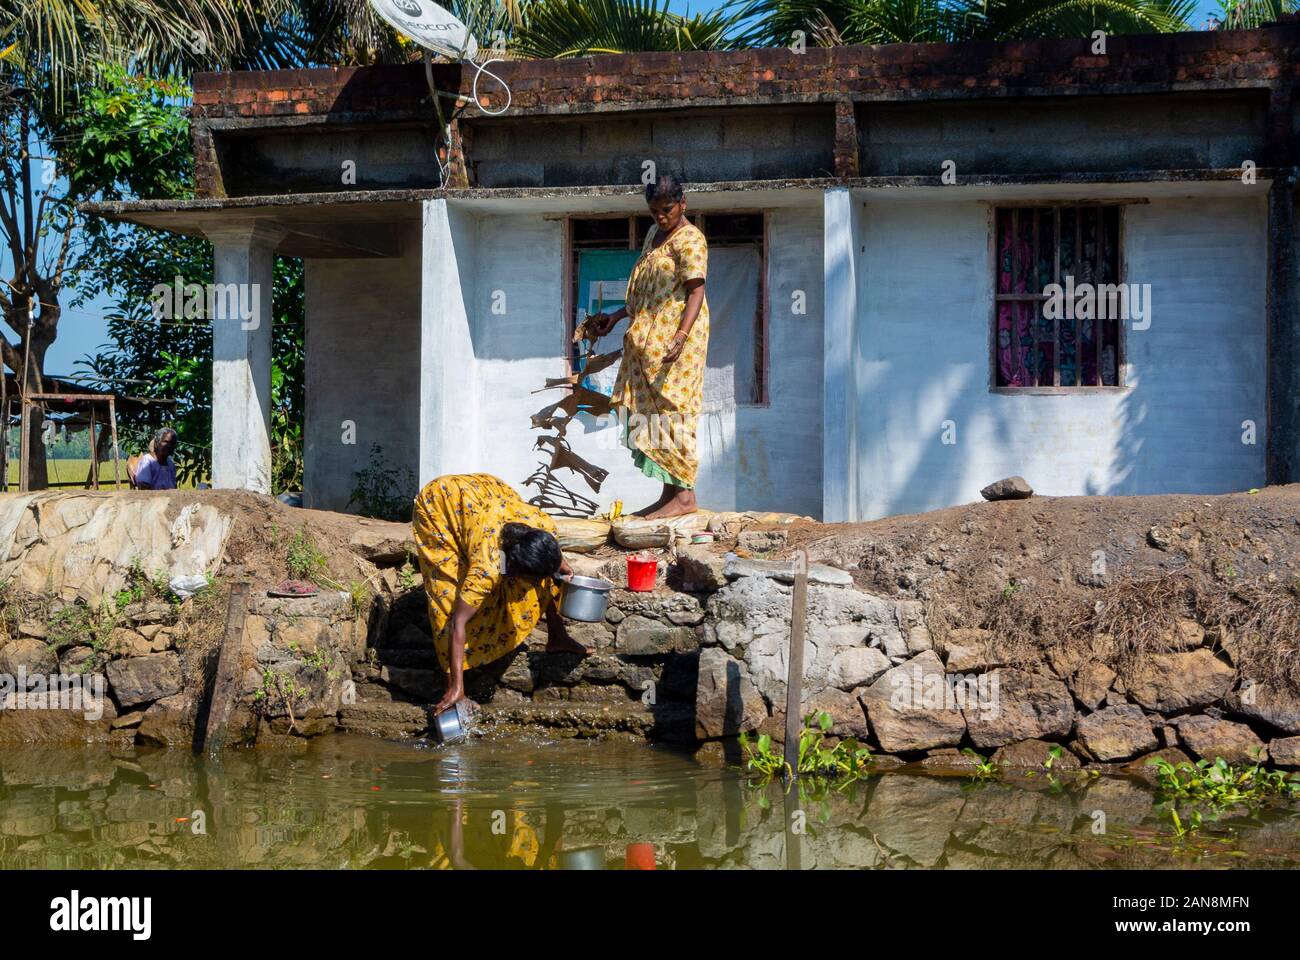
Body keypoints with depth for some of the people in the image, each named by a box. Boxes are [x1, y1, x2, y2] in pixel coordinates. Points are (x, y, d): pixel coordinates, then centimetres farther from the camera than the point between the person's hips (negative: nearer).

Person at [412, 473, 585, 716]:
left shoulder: (545, 526, -29)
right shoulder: (488, 566, -41)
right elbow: (458, 622, -36)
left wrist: (560, 564, 4)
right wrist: (457, 686, -36)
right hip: (437, 504, -6)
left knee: (545, 570, -1)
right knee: (452, 592, -17)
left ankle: (557, 638, 16)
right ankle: (451, 681, -7)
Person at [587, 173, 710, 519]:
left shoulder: (690, 239, -10)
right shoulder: (654, 235, 19)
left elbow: (696, 291, -19)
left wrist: (681, 335, -31)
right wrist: (615, 317, 26)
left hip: (675, 338, -9)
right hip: (648, 340, 9)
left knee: (672, 410, -11)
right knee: (652, 411, 7)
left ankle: (685, 495, -10)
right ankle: (669, 494, 9)